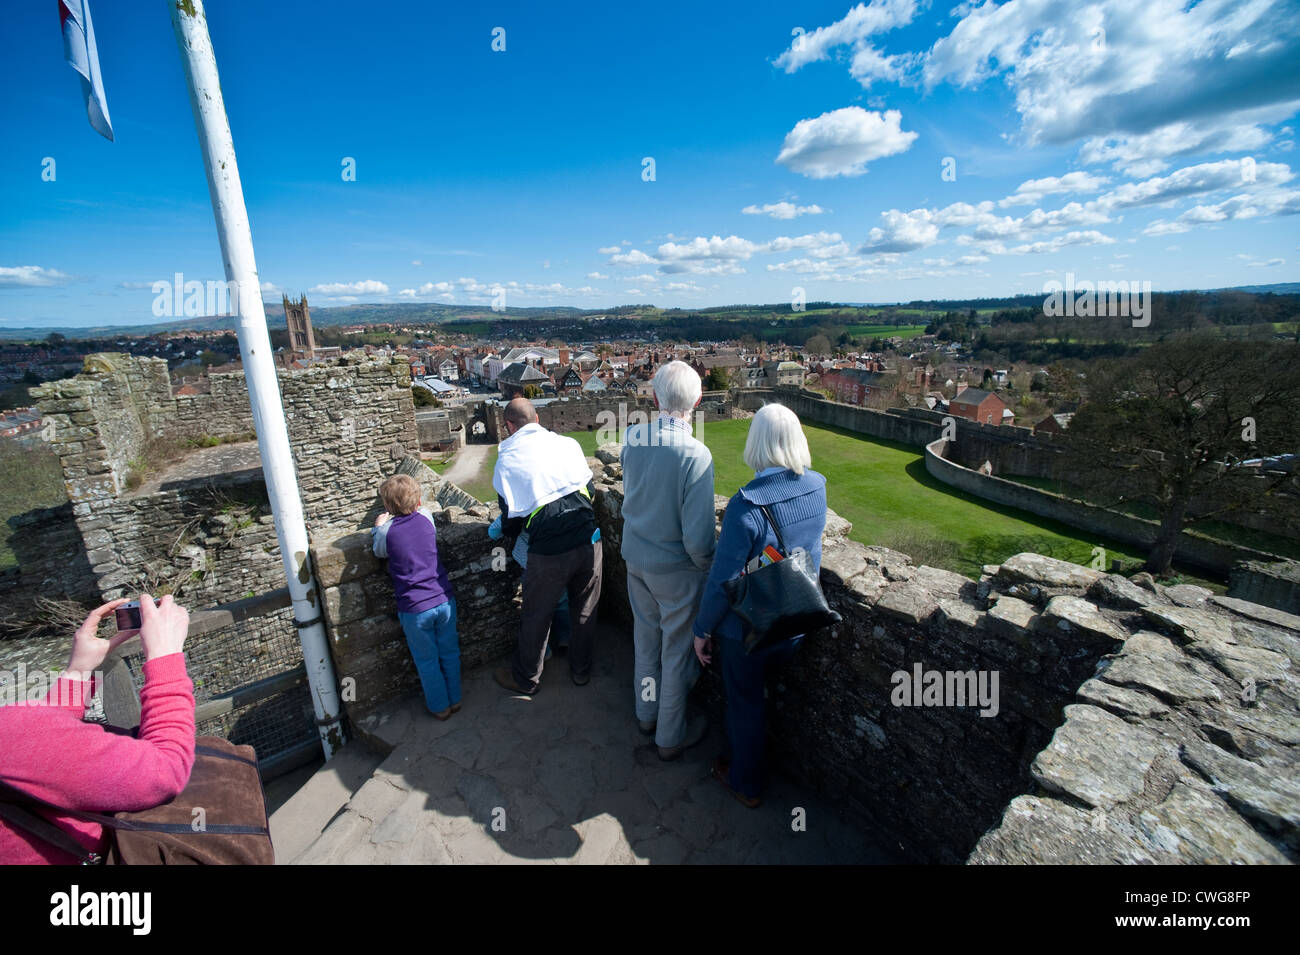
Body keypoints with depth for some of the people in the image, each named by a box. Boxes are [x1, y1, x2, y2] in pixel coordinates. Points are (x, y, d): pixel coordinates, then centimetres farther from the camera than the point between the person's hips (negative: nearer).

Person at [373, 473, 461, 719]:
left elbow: (378, 550, 11)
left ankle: (440, 707, 32)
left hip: (414, 609, -3)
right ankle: (455, 700, 35)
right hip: (444, 600, 3)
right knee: (450, 654, 20)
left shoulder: (387, 531, -10)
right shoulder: (426, 518, -2)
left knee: (427, 662, 16)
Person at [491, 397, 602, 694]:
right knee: (585, 609, 22)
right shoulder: (568, 443, 5)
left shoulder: (506, 461, -2)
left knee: (536, 617, 18)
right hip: (589, 539, 3)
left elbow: (511, 522, 3)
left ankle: (526, 678, 38)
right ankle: (581, 670, 40)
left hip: (548, 551, -3)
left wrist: (509, 532, 26)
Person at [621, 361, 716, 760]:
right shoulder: (695, 454, -27)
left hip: (635, 557, 6)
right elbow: (697, 536, -25)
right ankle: (670, 738, 35)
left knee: (646, 638, 25)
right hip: (674, 568, -5)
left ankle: (647, 713, 47)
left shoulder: (631, 439, -10)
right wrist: (707, 564, -6)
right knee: (676, 651, 15)